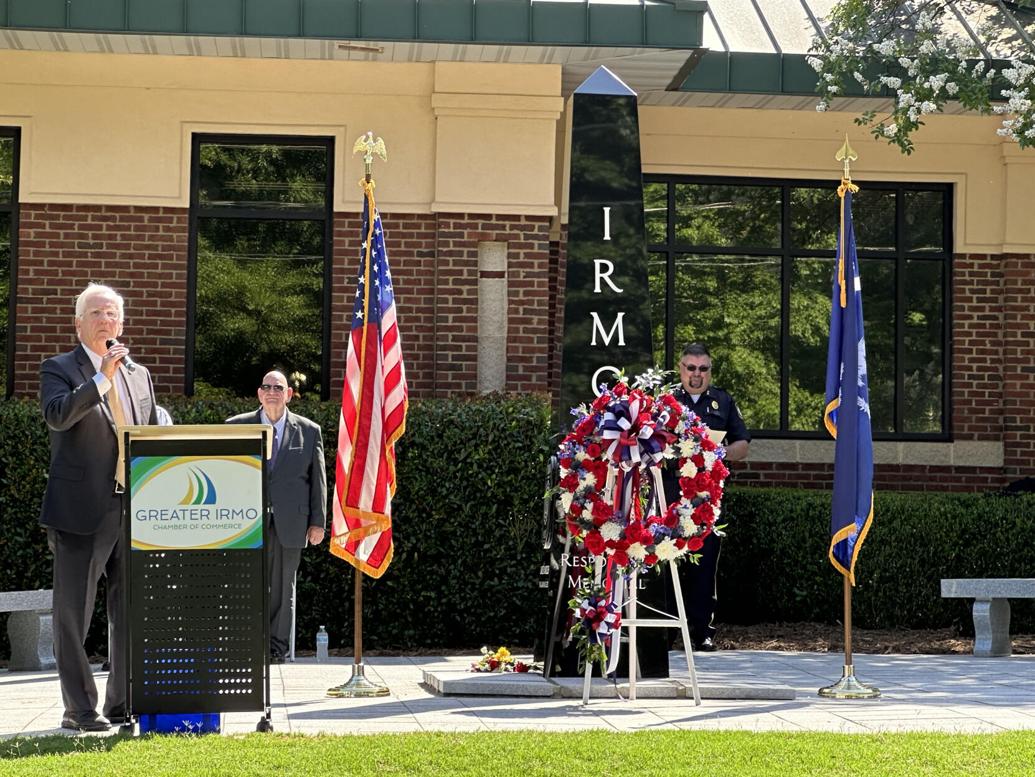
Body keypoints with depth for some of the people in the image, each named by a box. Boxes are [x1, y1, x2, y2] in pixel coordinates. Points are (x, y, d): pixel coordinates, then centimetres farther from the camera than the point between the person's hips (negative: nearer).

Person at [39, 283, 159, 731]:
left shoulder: (138, 375, 16)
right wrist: (102, 378, -25)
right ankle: (79, 709, 6)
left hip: (134, 509, 6)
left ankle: (122, 705, 18)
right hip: (82, 510, -5)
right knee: (73, 614, -1)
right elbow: (56, 415, -20)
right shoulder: (59, 369, 0)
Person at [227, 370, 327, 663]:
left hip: (290, 524, 1)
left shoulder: (309, 431, 8)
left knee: (283, 587, 5)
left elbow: (318, 480, 8)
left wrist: (317, 522, 3)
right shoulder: (236, 427, 7)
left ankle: (277, 647, 13)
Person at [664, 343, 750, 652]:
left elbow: (742, 446, 14)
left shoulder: (723, 402, 17)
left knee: (705, 563, -3)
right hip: (670, 493, -1)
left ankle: (702, 631, 2)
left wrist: (720, 452, -6)